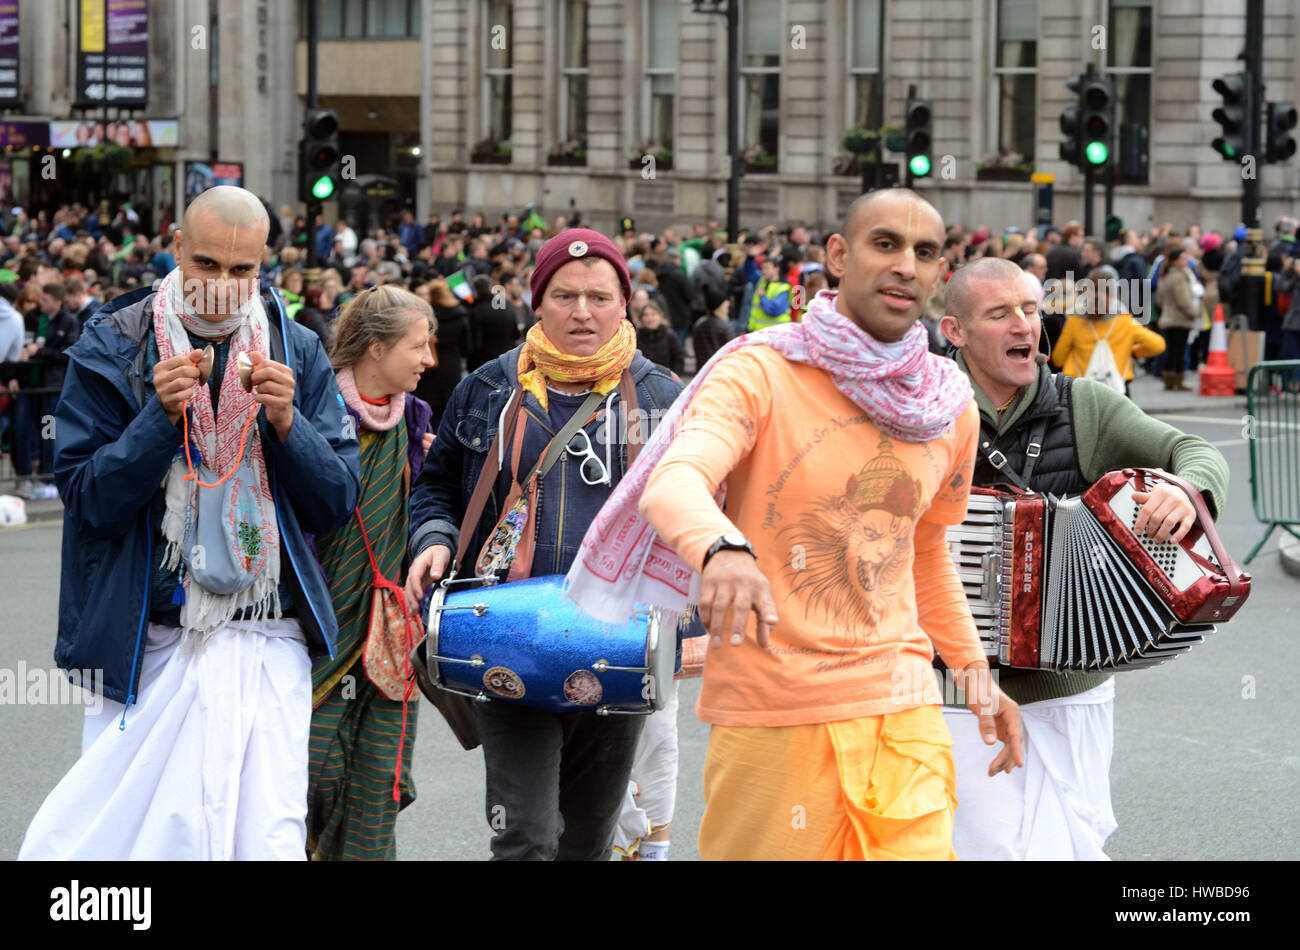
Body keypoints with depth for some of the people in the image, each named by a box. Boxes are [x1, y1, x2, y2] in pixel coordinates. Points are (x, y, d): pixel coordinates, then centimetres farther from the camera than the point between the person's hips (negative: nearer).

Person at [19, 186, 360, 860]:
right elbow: (86, 500, -5)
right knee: (142, 828, -3)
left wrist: (285, 423, -11)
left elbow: (337, 504, 6)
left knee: (269, 837, -3)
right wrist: (163, 416, -17)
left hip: (270, 646, 2)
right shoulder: (113, 348, 1)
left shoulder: (296, 352, 8)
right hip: (150, 646, -1)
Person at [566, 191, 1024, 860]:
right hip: (771, 718, -4)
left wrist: (972, 666, 19)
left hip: (903, 715, 4)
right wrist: (723, 548, -48)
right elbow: (671, 484, -27)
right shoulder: (760, 372, -9)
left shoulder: (951, 406, 8)